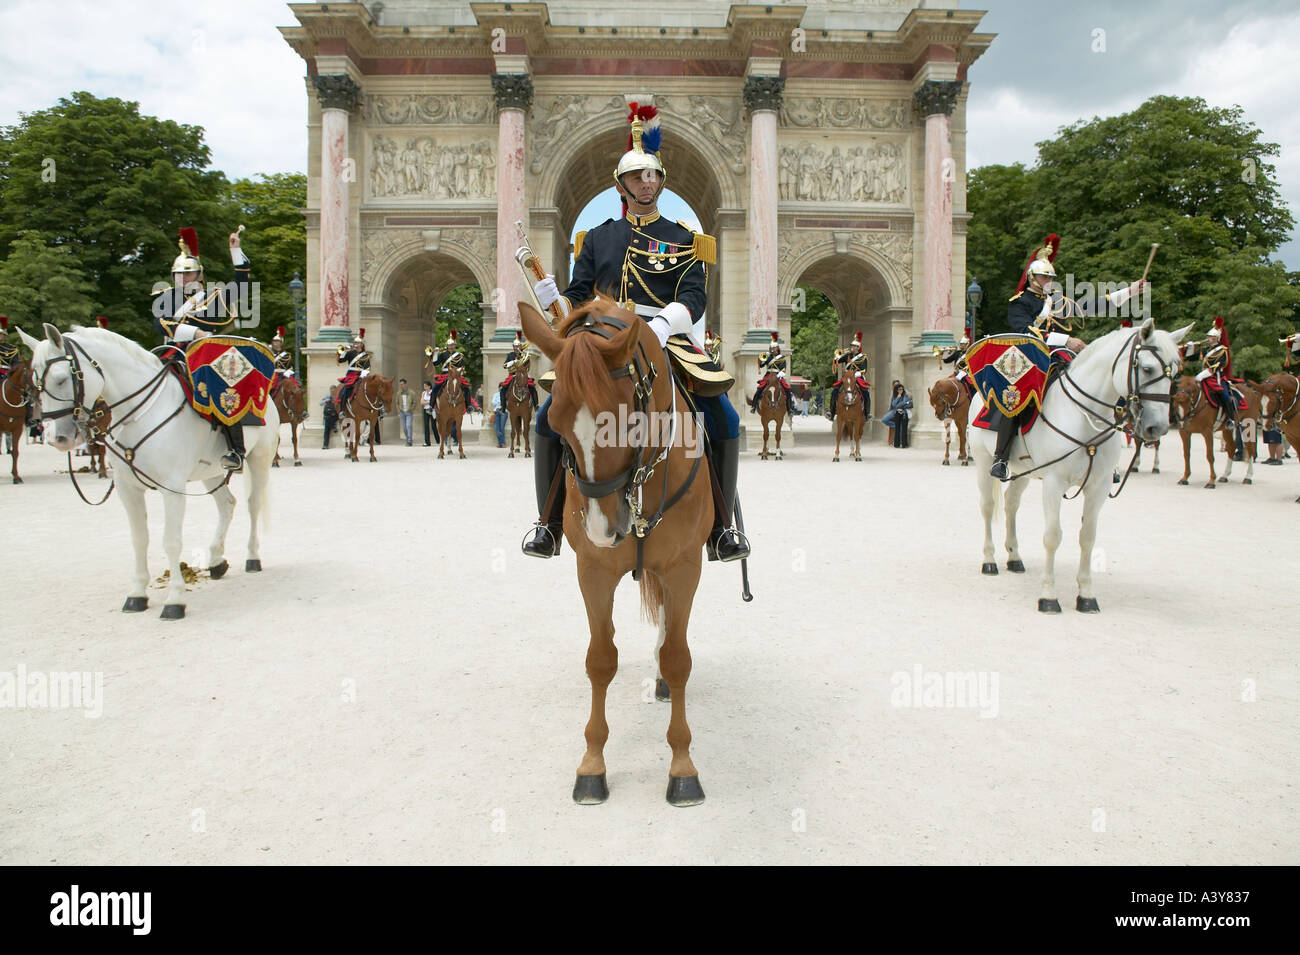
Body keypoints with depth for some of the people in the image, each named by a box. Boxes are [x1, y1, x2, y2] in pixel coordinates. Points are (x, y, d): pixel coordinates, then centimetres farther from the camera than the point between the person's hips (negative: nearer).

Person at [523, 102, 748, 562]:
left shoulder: (684, 240, 12)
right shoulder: (597, 239, 17)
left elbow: (693, 299, -3)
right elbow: (578, 300, 13)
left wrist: (662, 323, -25)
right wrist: (552, 299, -11)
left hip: (668, 345, -1)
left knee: (725, 421, -20)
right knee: (548, 418, -17)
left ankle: (721, 530, -6)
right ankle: (549, 525, 0)